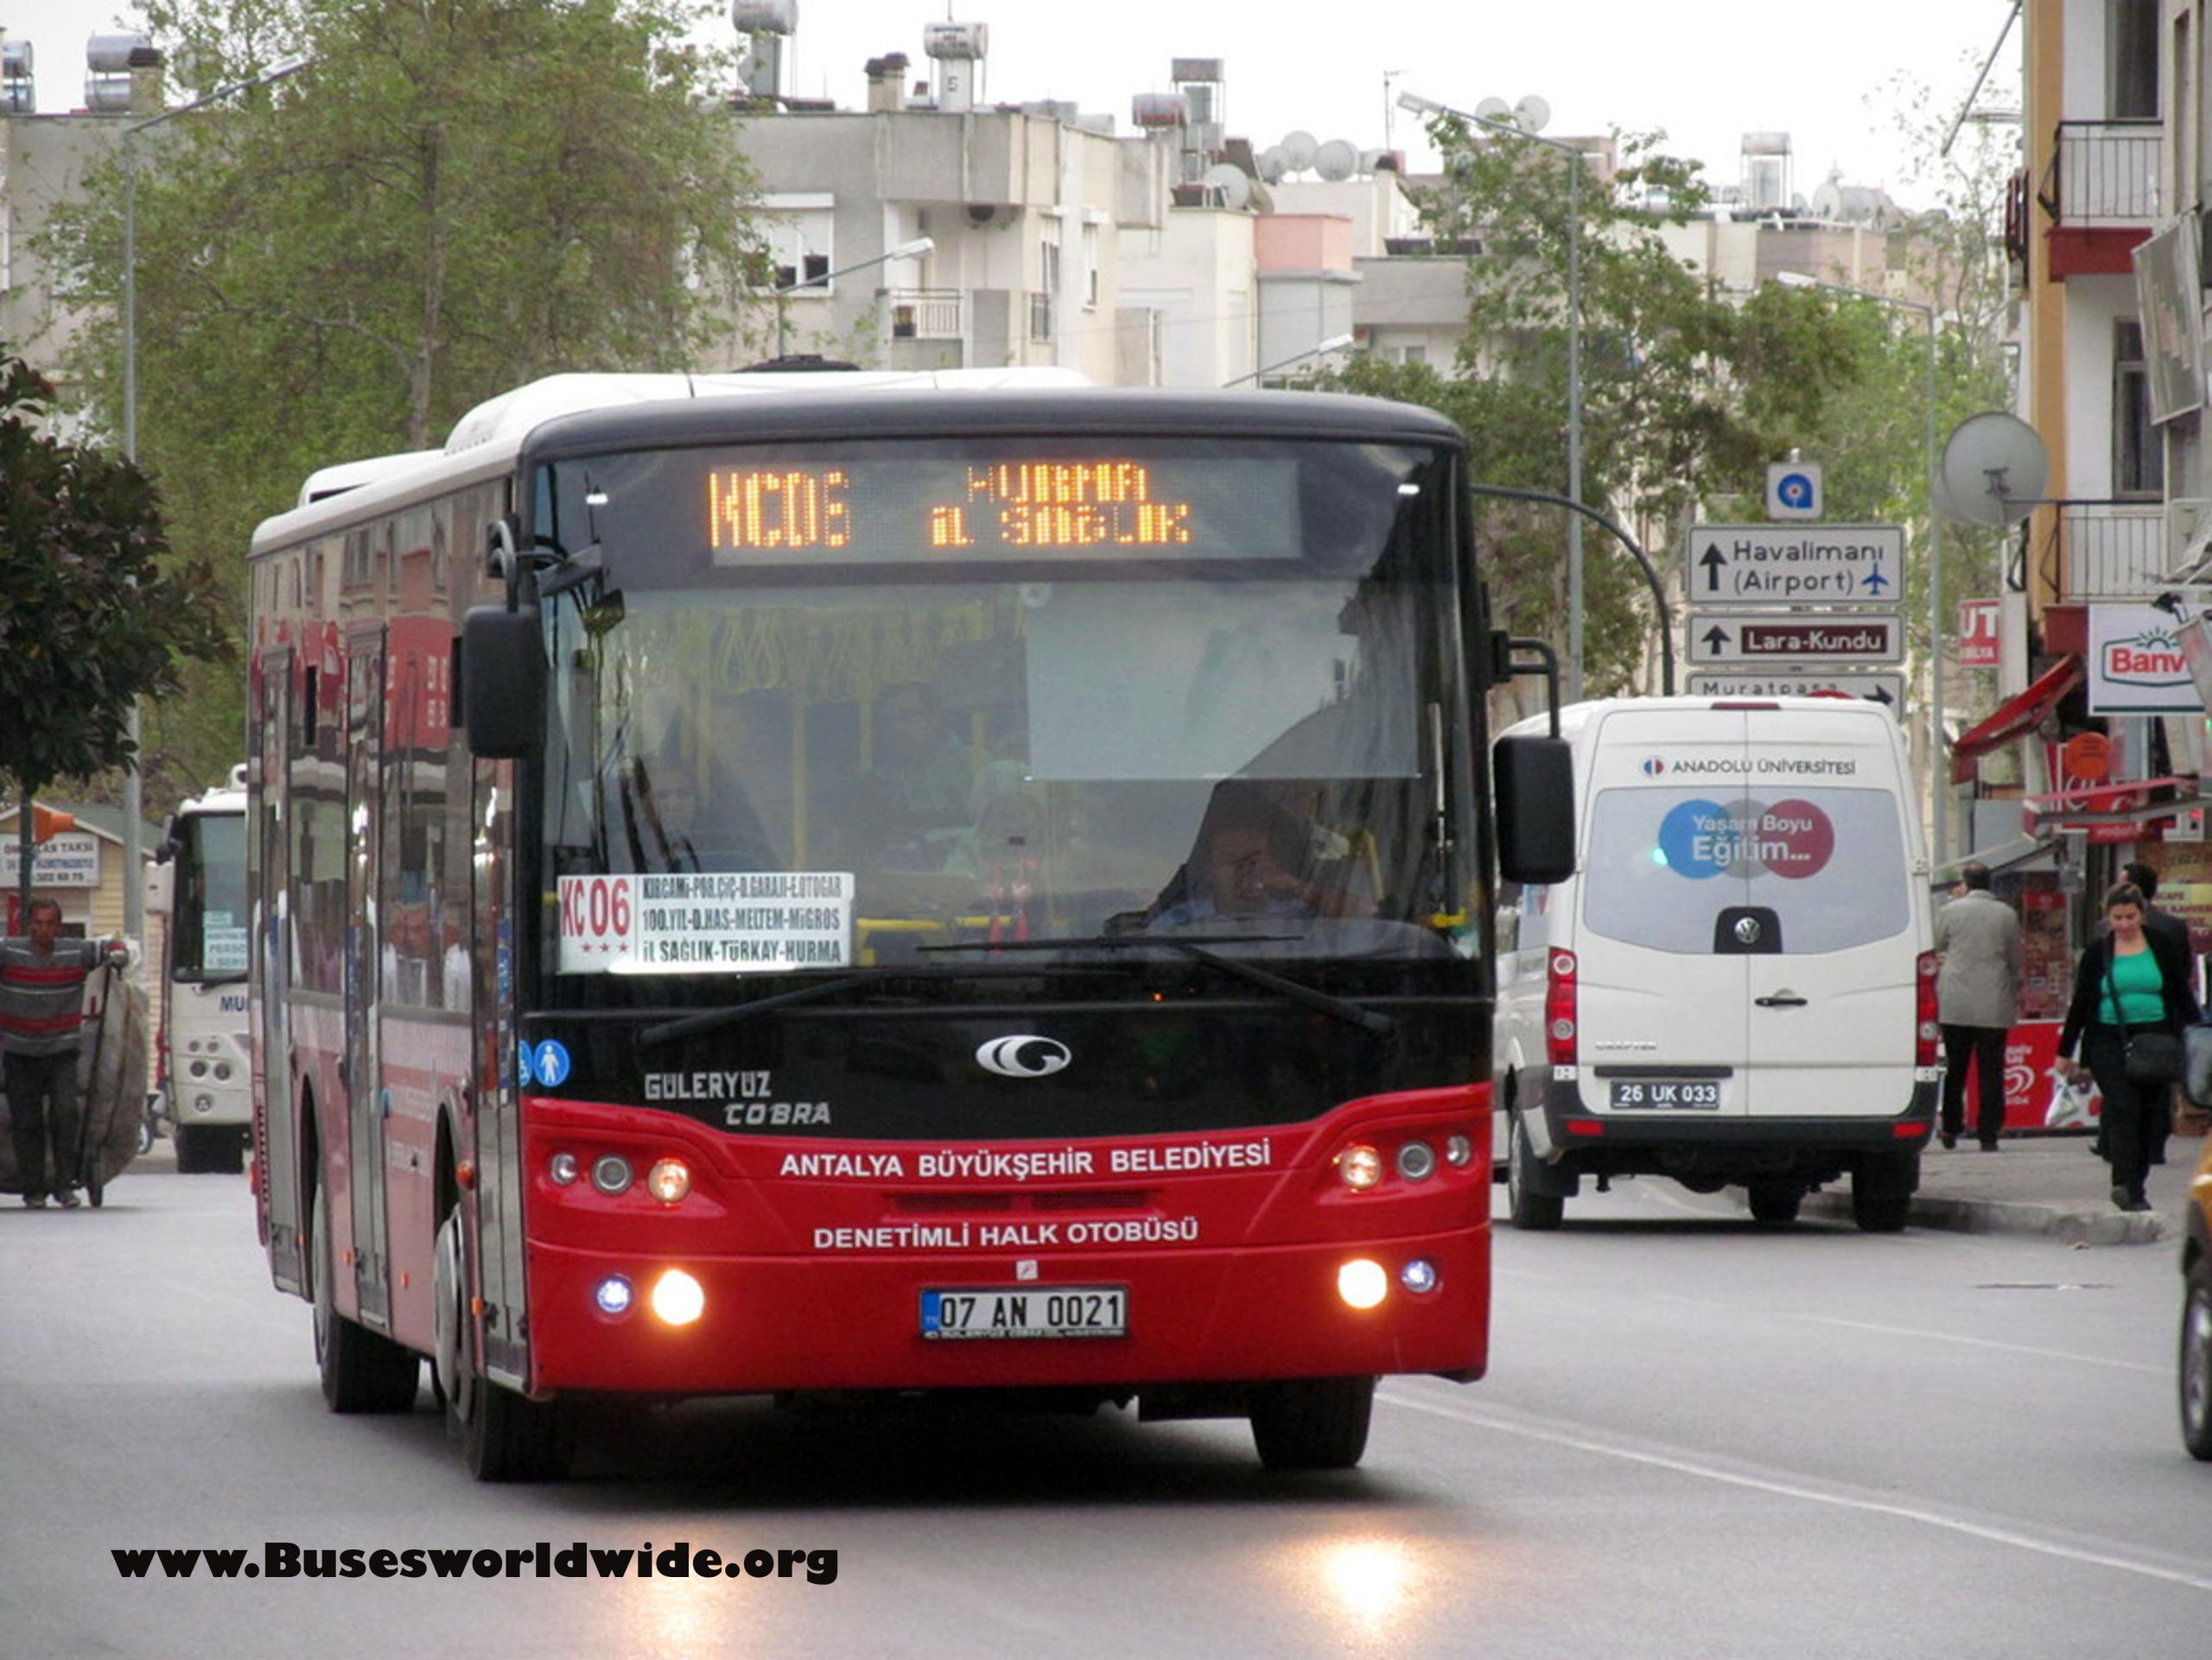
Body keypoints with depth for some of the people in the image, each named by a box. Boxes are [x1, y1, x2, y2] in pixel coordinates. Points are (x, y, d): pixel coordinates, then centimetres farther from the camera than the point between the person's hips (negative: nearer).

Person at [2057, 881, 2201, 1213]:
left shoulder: (2162, 947, 6)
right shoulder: (2097, 953, 5)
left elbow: (2183, 996, 11)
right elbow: (2080, 1003, 9)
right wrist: (2065, 1051, 10)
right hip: (2109, 1042, -2)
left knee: (2147, 1116, 3)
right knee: (2123, 1109, -17)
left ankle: (2134, 1187, 13)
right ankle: (2125, 1184, -24)